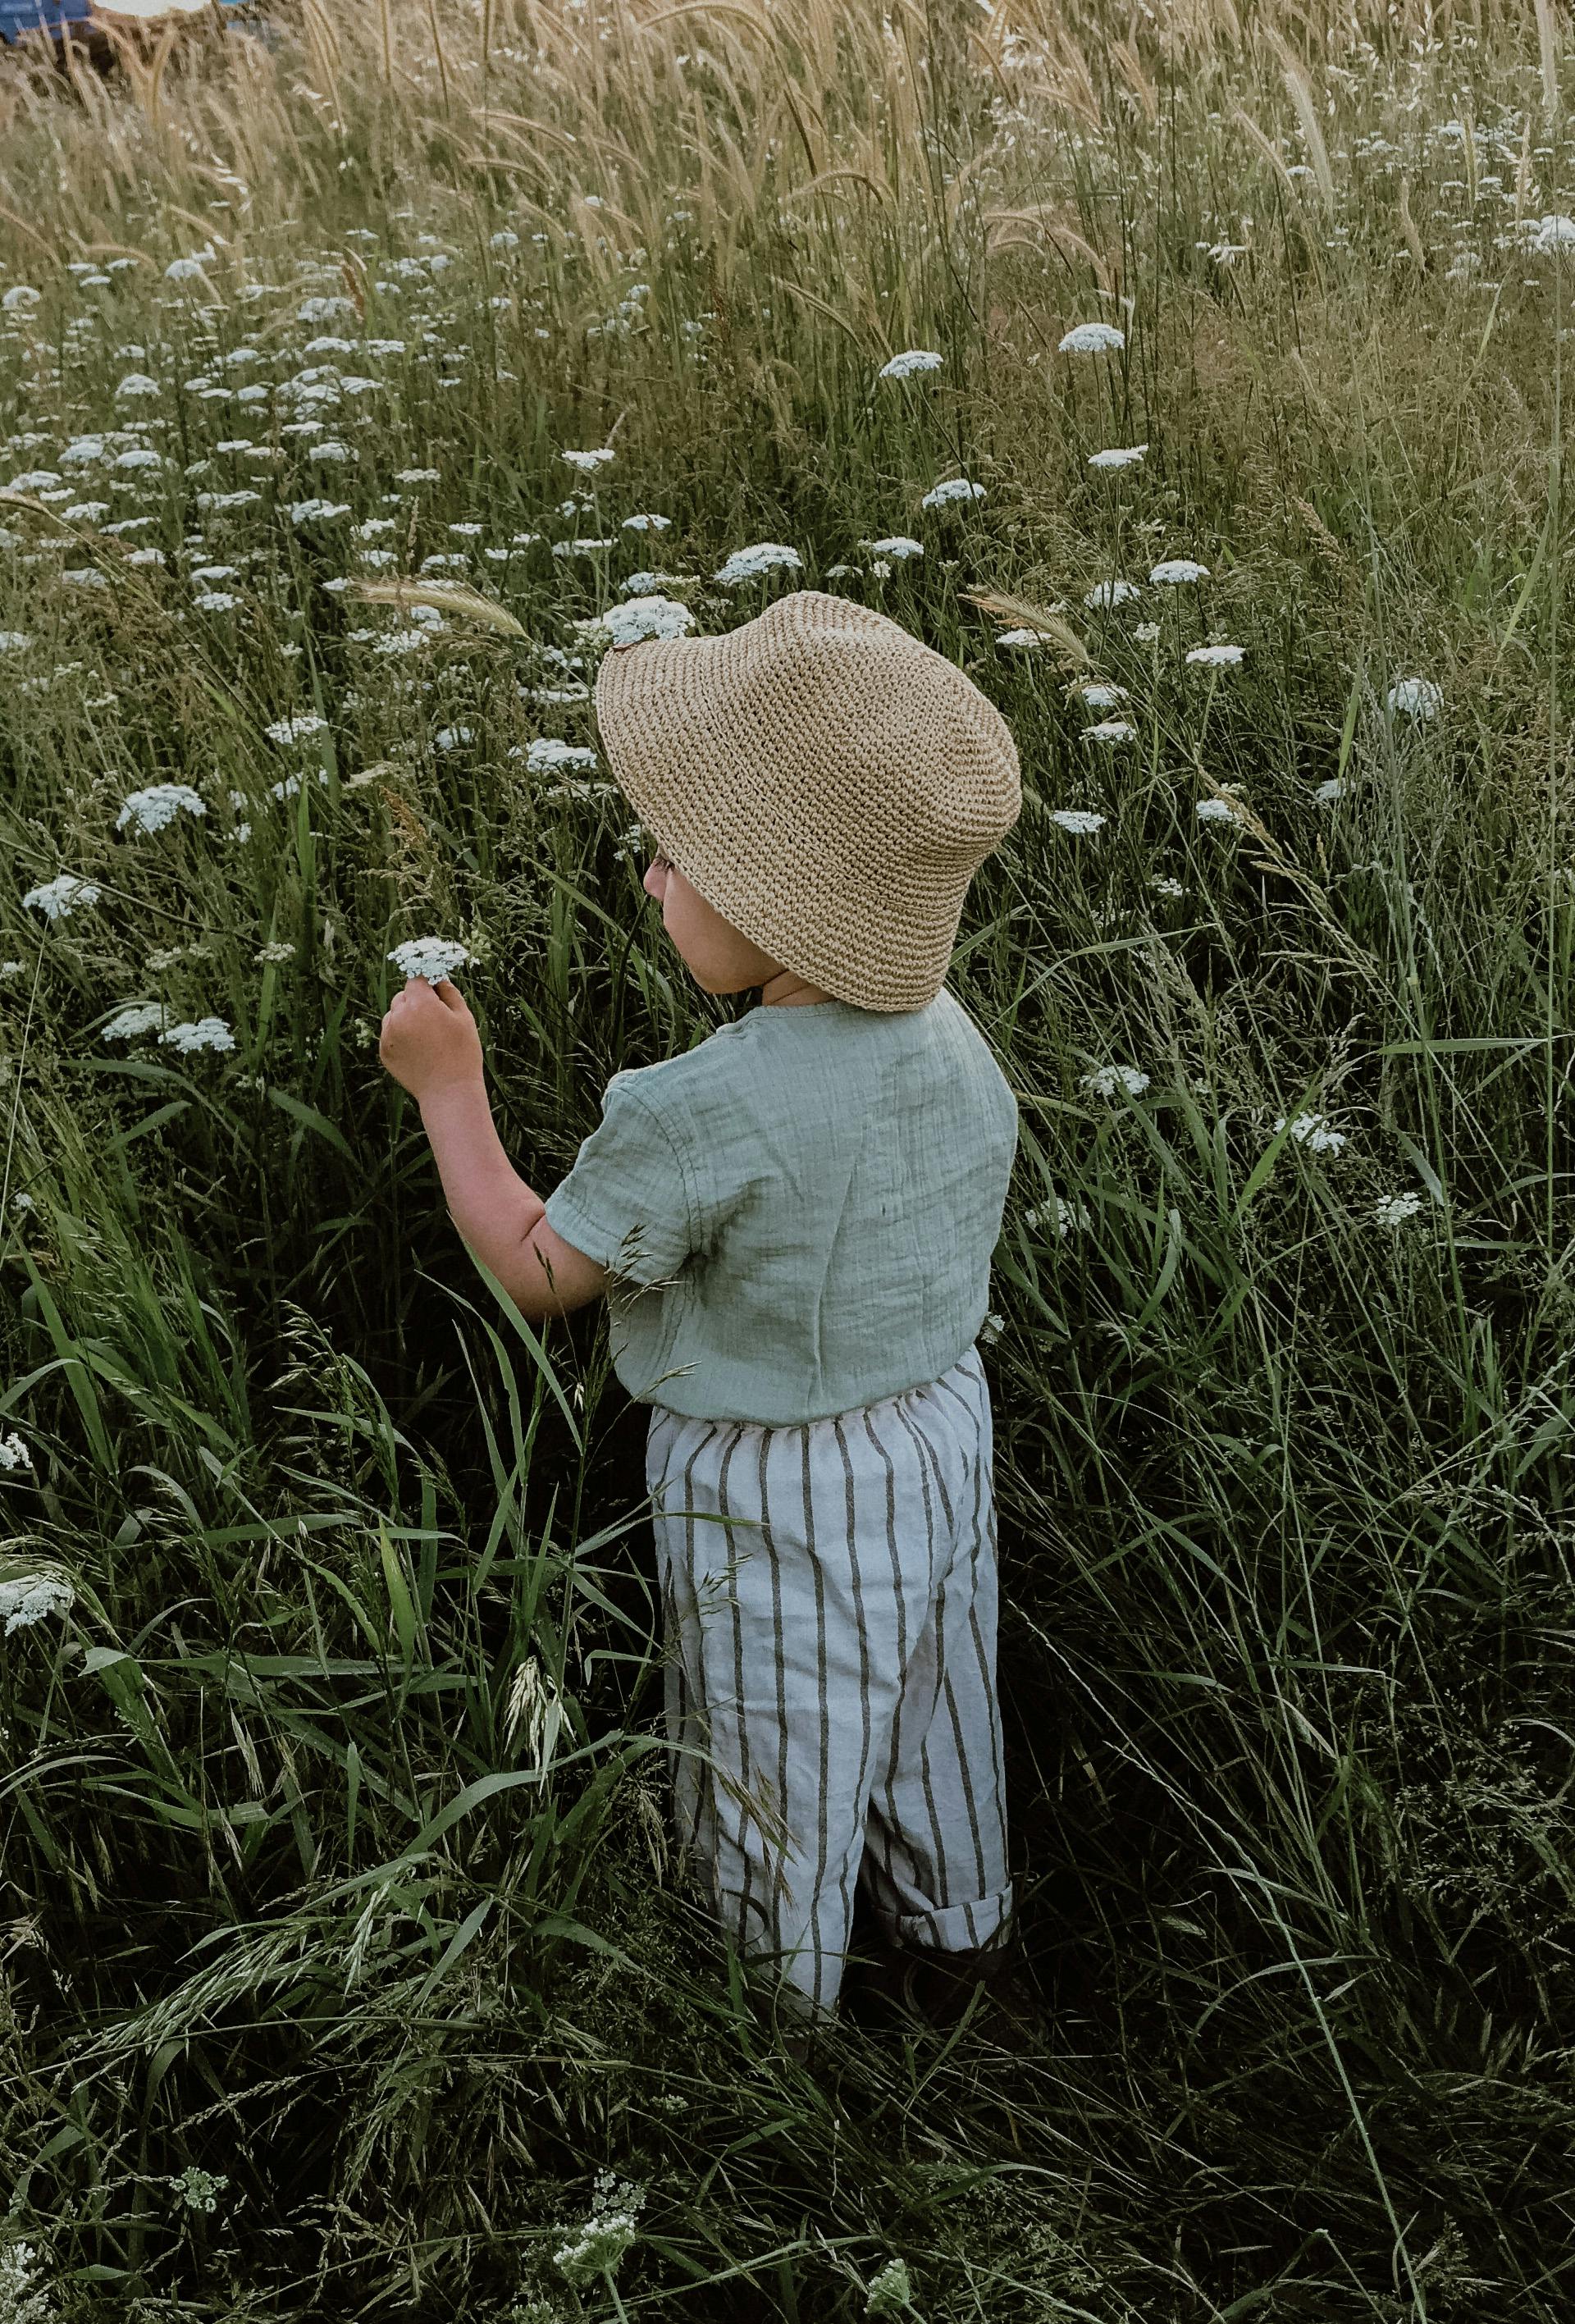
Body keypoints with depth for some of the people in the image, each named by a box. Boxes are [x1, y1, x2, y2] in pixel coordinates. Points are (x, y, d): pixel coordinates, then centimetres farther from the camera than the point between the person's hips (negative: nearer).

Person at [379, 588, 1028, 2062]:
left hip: (775, 1499, -7)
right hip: (941, 1433, 7)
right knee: (929, 1714, 27)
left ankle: (782, 2021, 41)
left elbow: (537, 1271, -17)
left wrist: (447, 1086, -8)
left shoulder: (700, 1119, -33)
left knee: (774, 1776, 17)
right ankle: (956, 1938, 51)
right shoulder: (954, 1043, -11)